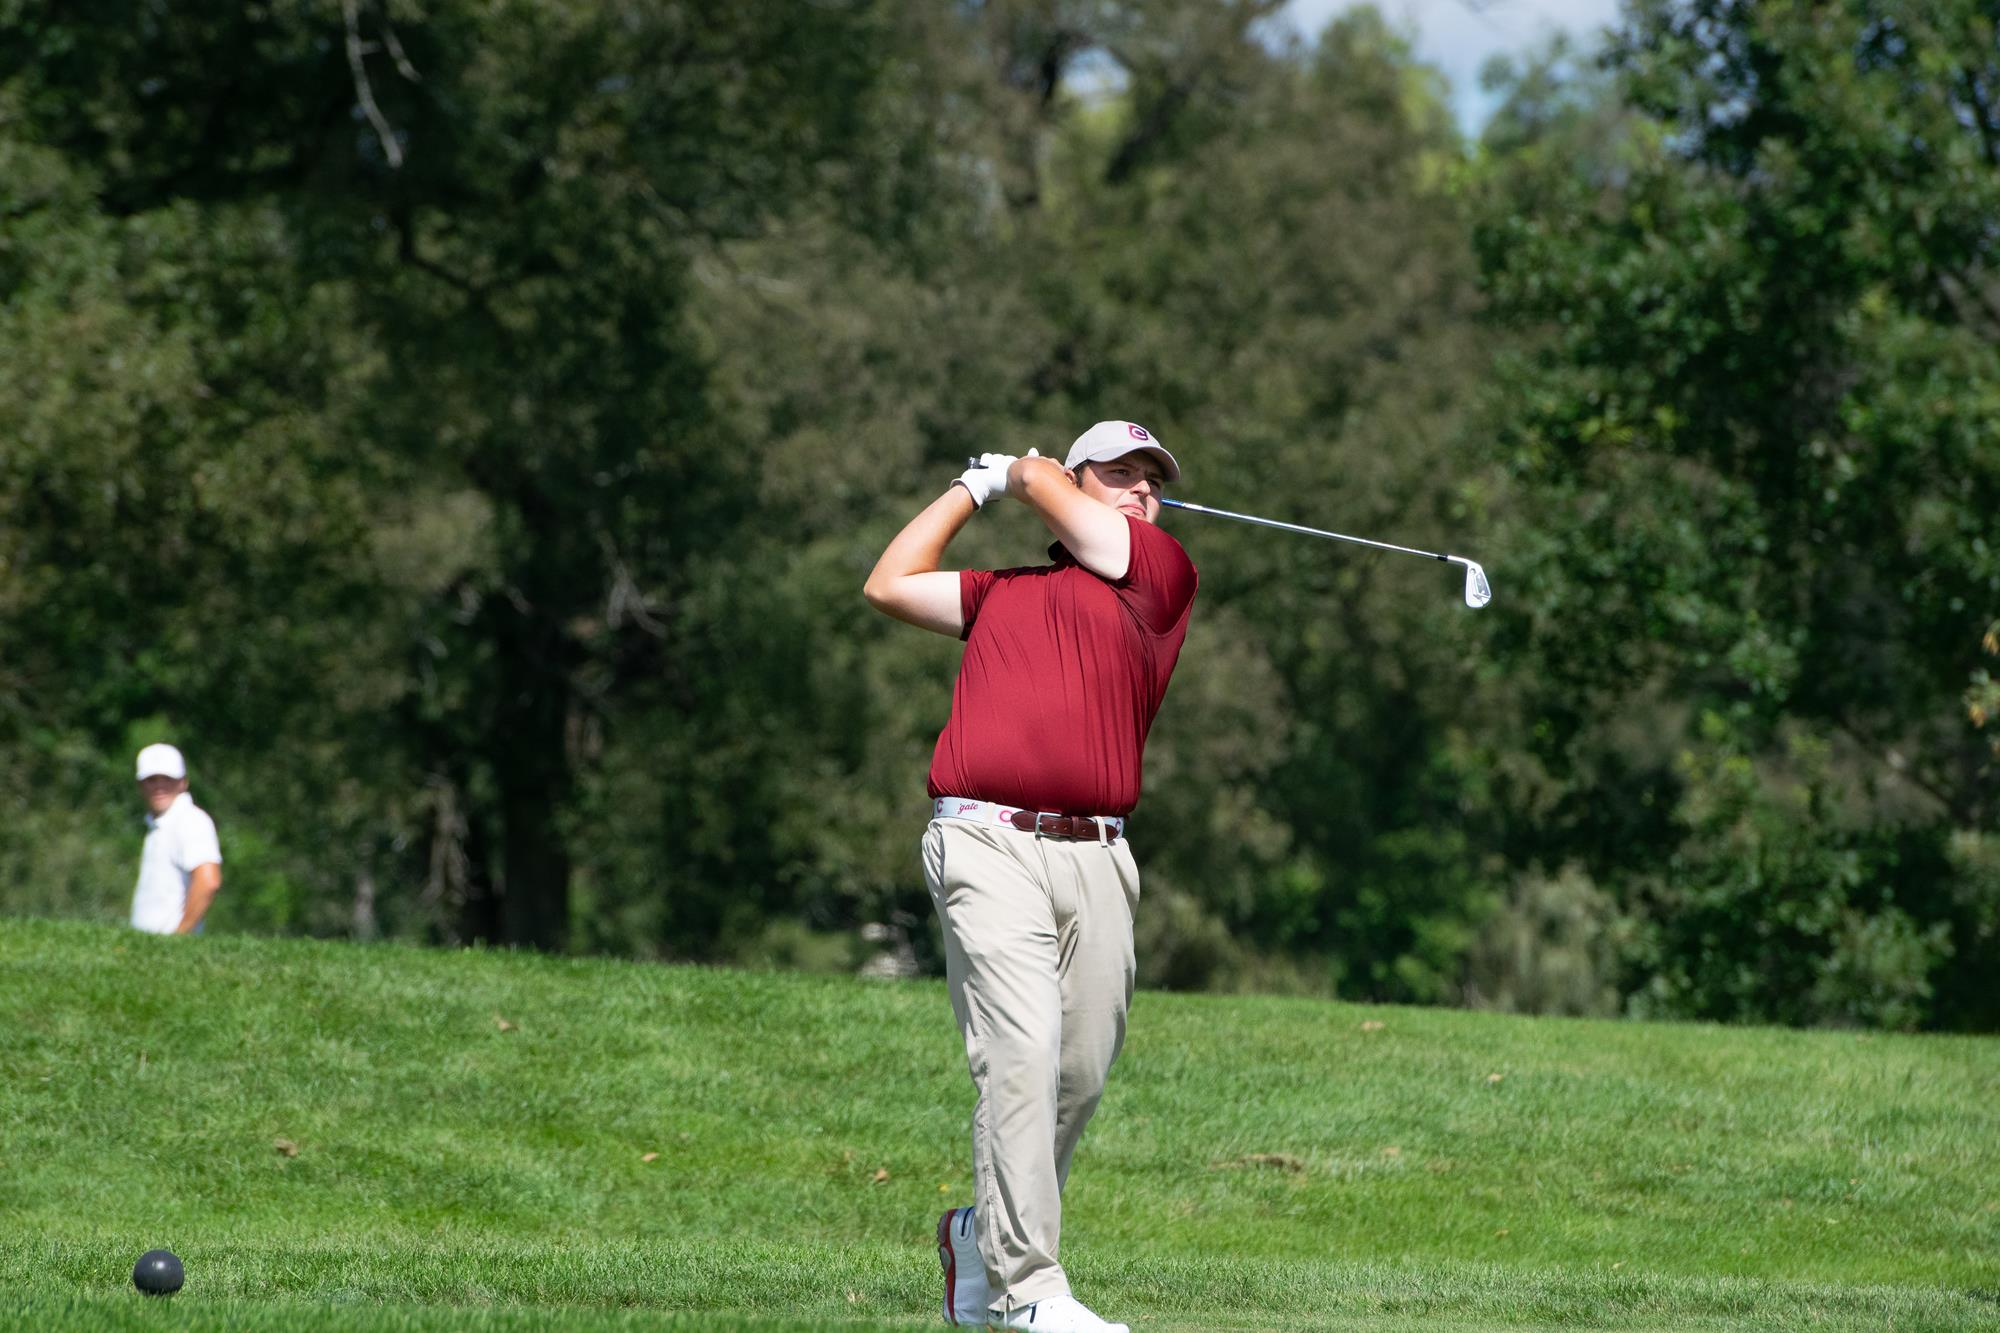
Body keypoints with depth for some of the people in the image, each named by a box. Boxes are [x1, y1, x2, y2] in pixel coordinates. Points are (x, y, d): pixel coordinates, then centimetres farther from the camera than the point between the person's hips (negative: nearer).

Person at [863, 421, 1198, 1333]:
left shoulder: (1163, 572, 15)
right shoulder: (1004, 592, 22)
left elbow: (1044, 486, 12)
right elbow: (891, 585, 26)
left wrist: (1015, 472, 34)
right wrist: (972, 488, 32)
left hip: (1096, 856, 1)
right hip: (986, 843, -1)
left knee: (1080, 1072, 3)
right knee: (1021, 1052, -15)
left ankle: (984, 1234, 27)